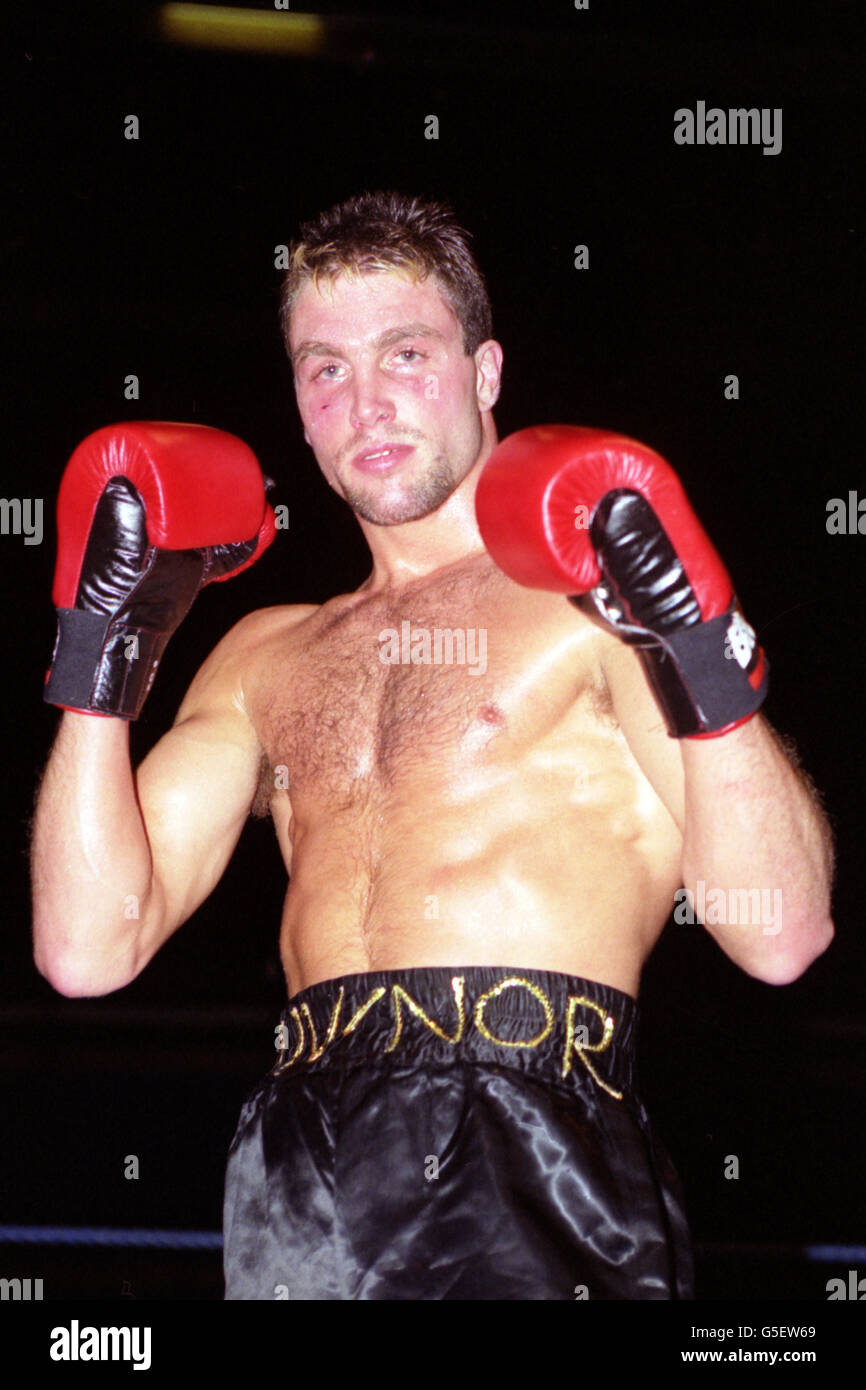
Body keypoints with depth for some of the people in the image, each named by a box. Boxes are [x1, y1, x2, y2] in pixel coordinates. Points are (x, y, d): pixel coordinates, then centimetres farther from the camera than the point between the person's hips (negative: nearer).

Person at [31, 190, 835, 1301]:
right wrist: (100, 654, 8)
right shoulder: (268, 656, 22)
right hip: (301, 1172, 4)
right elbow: (90, 948, 11)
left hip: (538, 1147, -4)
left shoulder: (593, 593, 8)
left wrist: (703, 654, -13)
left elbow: (782, 938, -3)